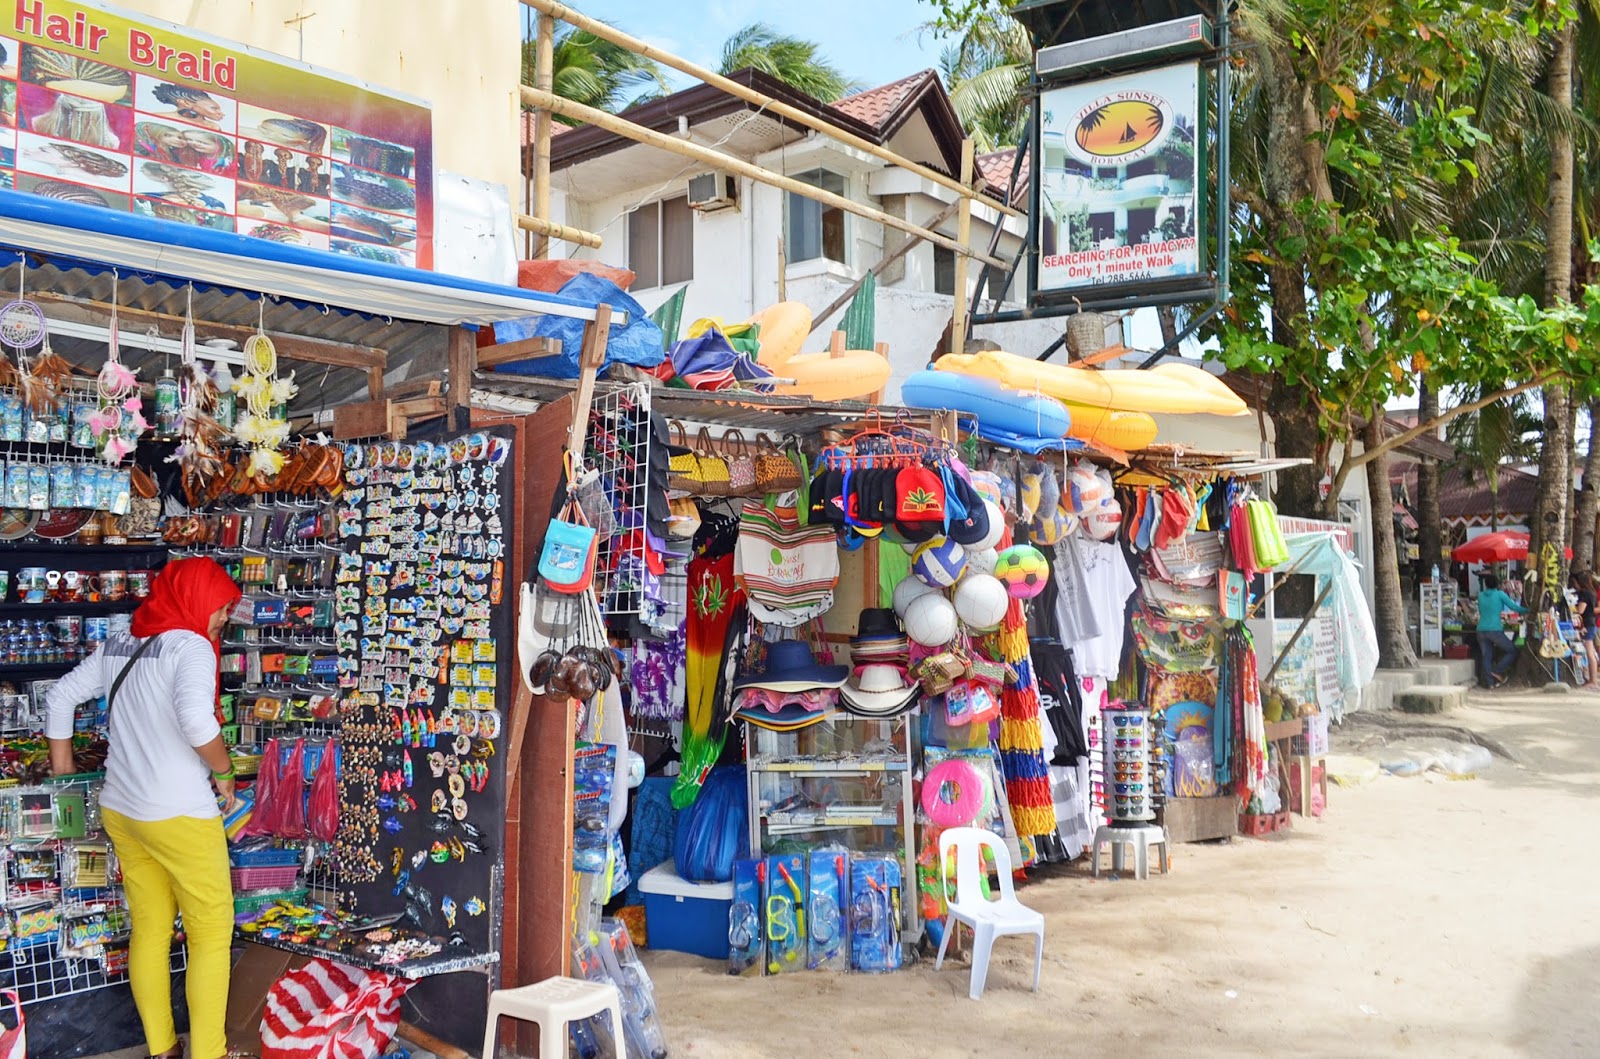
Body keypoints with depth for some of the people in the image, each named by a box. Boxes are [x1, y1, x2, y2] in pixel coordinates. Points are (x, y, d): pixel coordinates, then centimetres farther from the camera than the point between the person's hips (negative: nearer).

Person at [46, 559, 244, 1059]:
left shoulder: (117, 646, 8)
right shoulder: (190, 646, -16)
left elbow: (60, 697, 15)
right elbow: (195, 718, -32)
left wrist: (61, 758, 28)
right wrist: (223, 771, -16)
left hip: (120, 810, 8)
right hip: (180, 815, -8)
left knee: (149, 930, 16)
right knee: (211, 932, 6)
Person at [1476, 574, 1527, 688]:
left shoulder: (1480, 596, 12)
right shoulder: (1500, 594, 0)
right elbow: (1514, 607, 1)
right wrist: (1528, 611, 16)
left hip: (1481, 630, 5)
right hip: (1495, 630, -5)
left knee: (1486, 656, 10)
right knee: (1512, 651, 10)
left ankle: (1490, 682, 6)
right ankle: (1497, 671, 2)